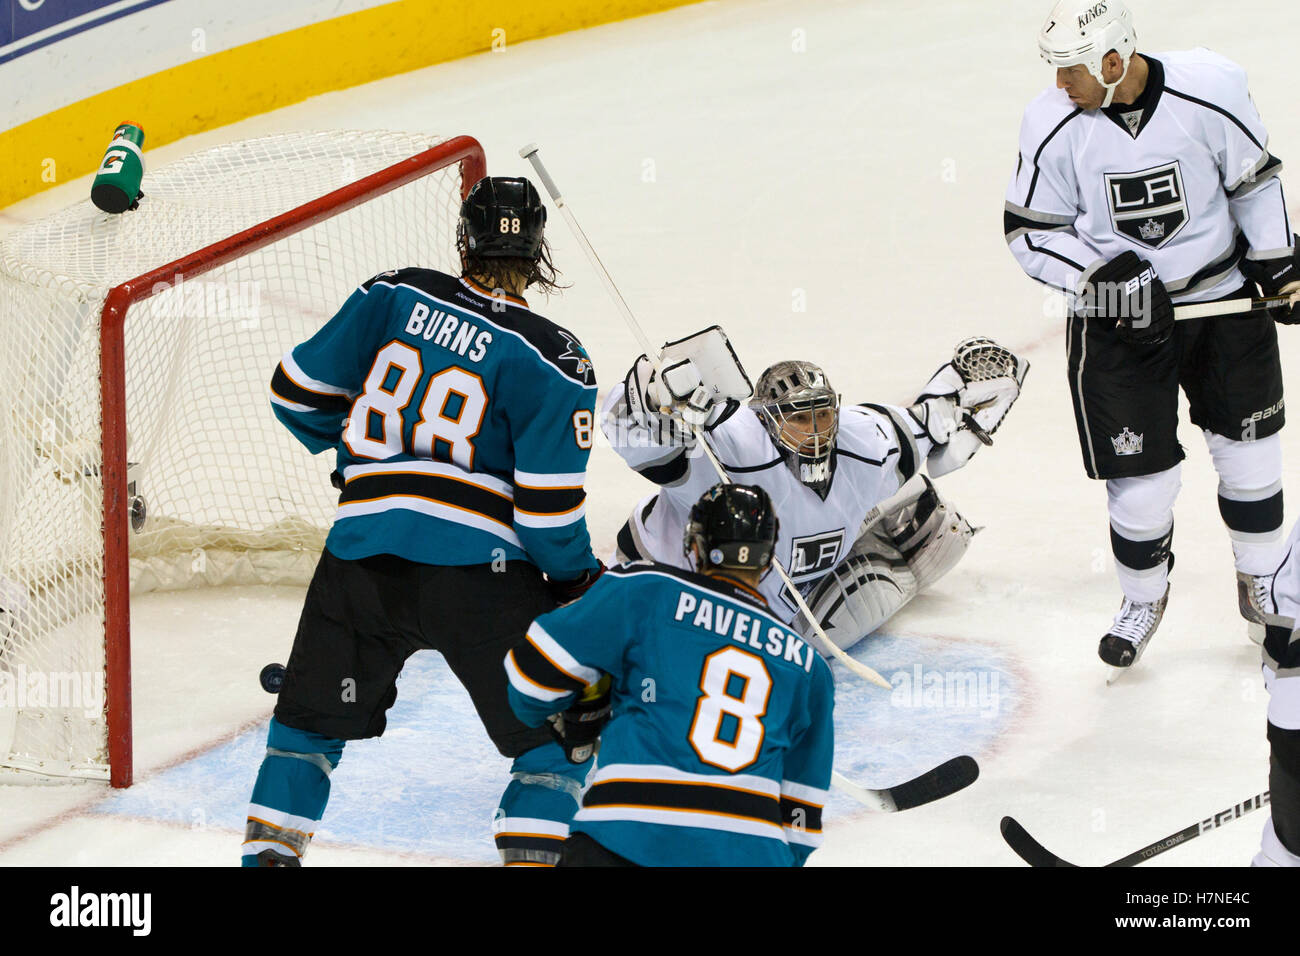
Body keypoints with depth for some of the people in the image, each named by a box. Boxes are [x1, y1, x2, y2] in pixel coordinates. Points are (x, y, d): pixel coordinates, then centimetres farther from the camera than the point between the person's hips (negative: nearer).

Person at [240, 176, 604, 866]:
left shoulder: (395, 296, 6)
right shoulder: (553, 361, -4)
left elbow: (297, 390, 13)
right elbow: (548, 506, -8)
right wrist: (578, 578, 10)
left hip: (362, 555, 3)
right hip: (479, 568, -3)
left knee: (313, 717, 21)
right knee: (557, 732, 9)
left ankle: (268, 848, 17)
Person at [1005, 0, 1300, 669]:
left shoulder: (1210, 94, -17)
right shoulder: (1055, 128, -17)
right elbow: (1030, 234, -8)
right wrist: (1108, 277, -20)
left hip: (1225, 299, 1)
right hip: (1117, 320, -1)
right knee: (1139, 475, 0)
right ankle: (1143, 598, 26)